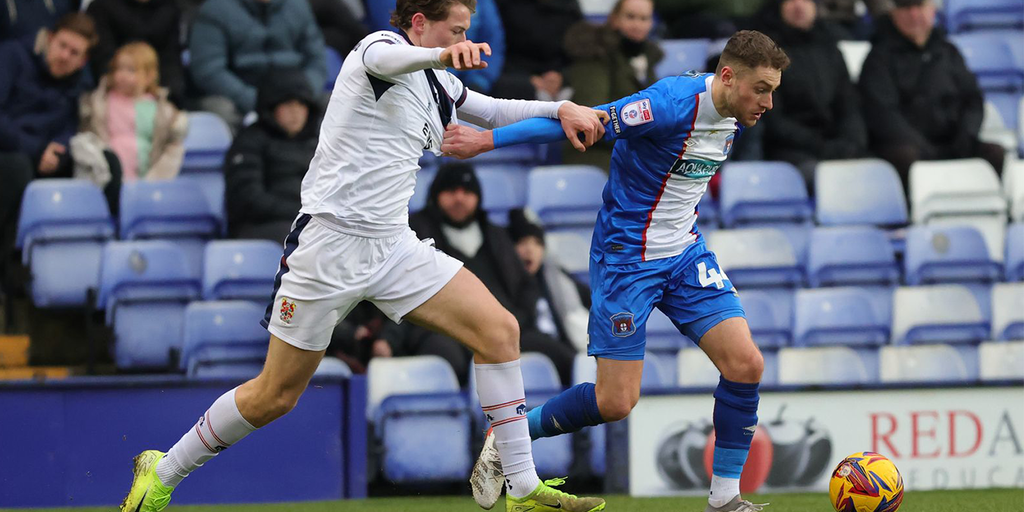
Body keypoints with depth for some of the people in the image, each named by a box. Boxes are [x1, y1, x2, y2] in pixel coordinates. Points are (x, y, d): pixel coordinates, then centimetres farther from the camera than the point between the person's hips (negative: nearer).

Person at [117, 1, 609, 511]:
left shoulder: (439, 85, 13)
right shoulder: (383, 46, -10)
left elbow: (496, 111, 28)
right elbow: (380, 58, -35)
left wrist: (561, 109, 10)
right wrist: (443, 53, -57)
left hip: (393, 247, 8)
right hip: (331, 241, -8)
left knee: (499, 330, -8)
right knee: (274, 397, -2)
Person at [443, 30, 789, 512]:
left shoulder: (734, 114, 1)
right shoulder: (673, 103, -25)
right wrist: (485, 139, -24)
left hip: (686, 254, 7)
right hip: (626, 255, -7)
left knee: (745, 365, -7)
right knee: (616, 402, -7)